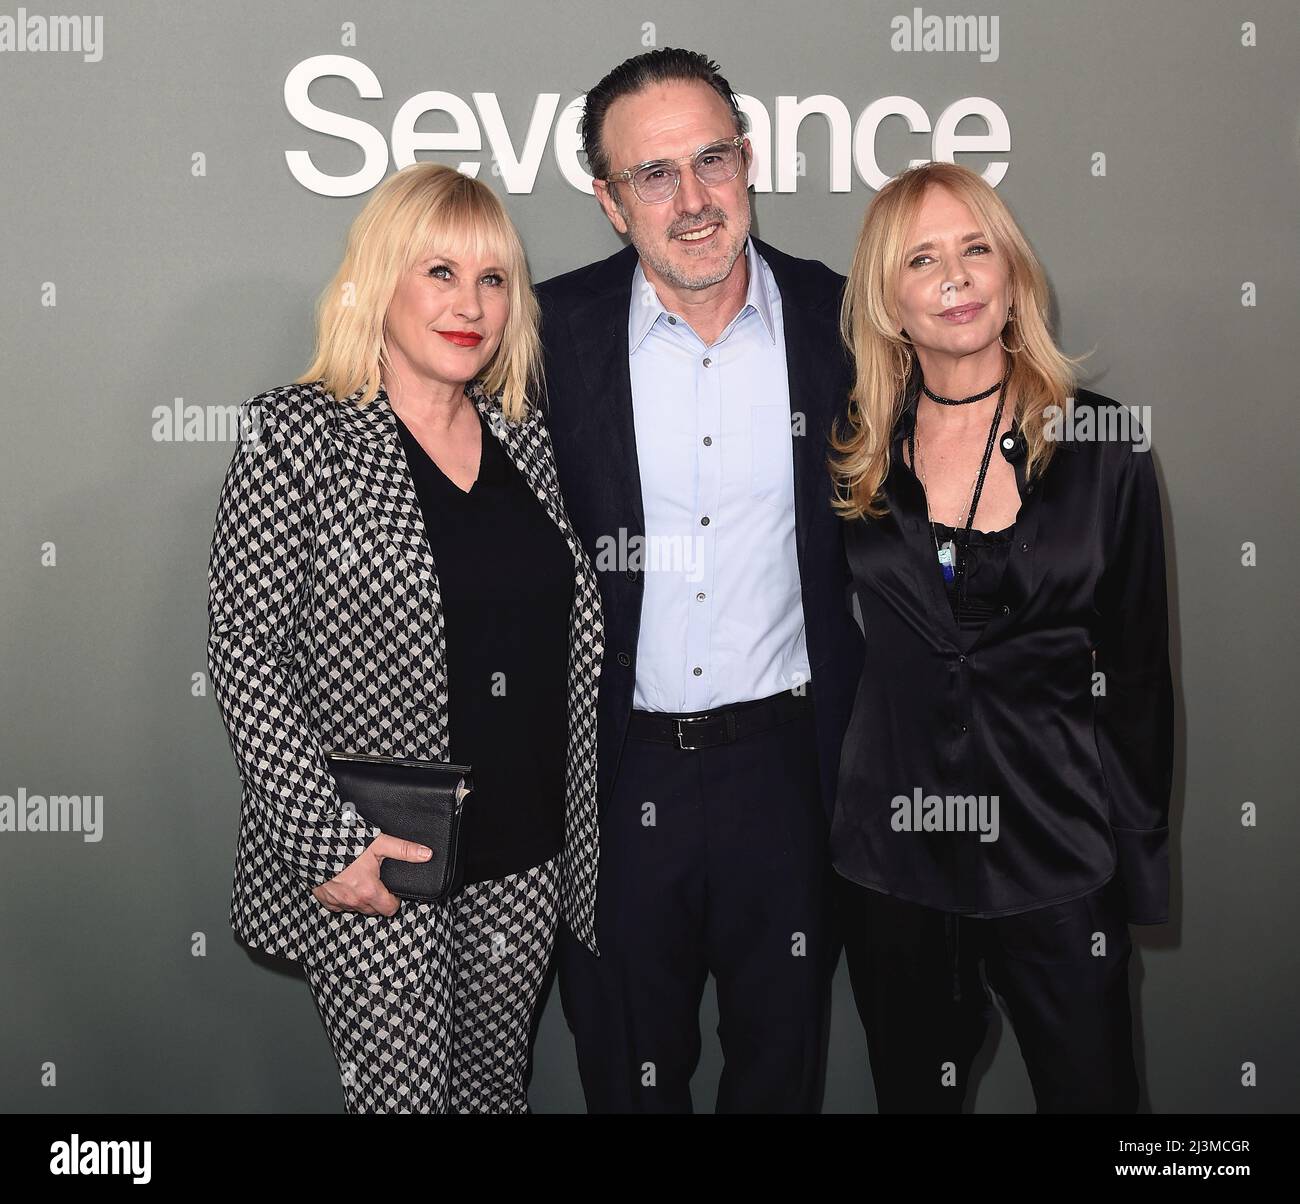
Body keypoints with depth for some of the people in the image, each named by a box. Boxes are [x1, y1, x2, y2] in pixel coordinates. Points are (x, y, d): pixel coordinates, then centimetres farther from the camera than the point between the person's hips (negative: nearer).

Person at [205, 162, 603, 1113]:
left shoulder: (525, 436, 7)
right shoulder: (301, 435, -8)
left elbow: (578, 639, 10)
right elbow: (243, 651, -11)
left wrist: (583, 824, 7)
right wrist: (325, 838, -17)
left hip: (525, 856, 5)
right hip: (378, 864, -5)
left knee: (500, 1084, 18)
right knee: (402, 1089, 7)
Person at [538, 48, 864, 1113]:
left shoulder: (843, 322, -5)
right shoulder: (553, 333, -7)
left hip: (787, 761, 1)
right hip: (613, 772, 0)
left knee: (783, 1058, 21)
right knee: (628, 1065, 20)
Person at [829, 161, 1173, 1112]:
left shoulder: (1101, 443, -4)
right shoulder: (855, 453, 0)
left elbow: (1137, 663, 0)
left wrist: (1143, 865, 1)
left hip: (1056, 849, -1)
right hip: (894, 846, 2)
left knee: (1091, 1087, 11)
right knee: (912, 1090, 18)